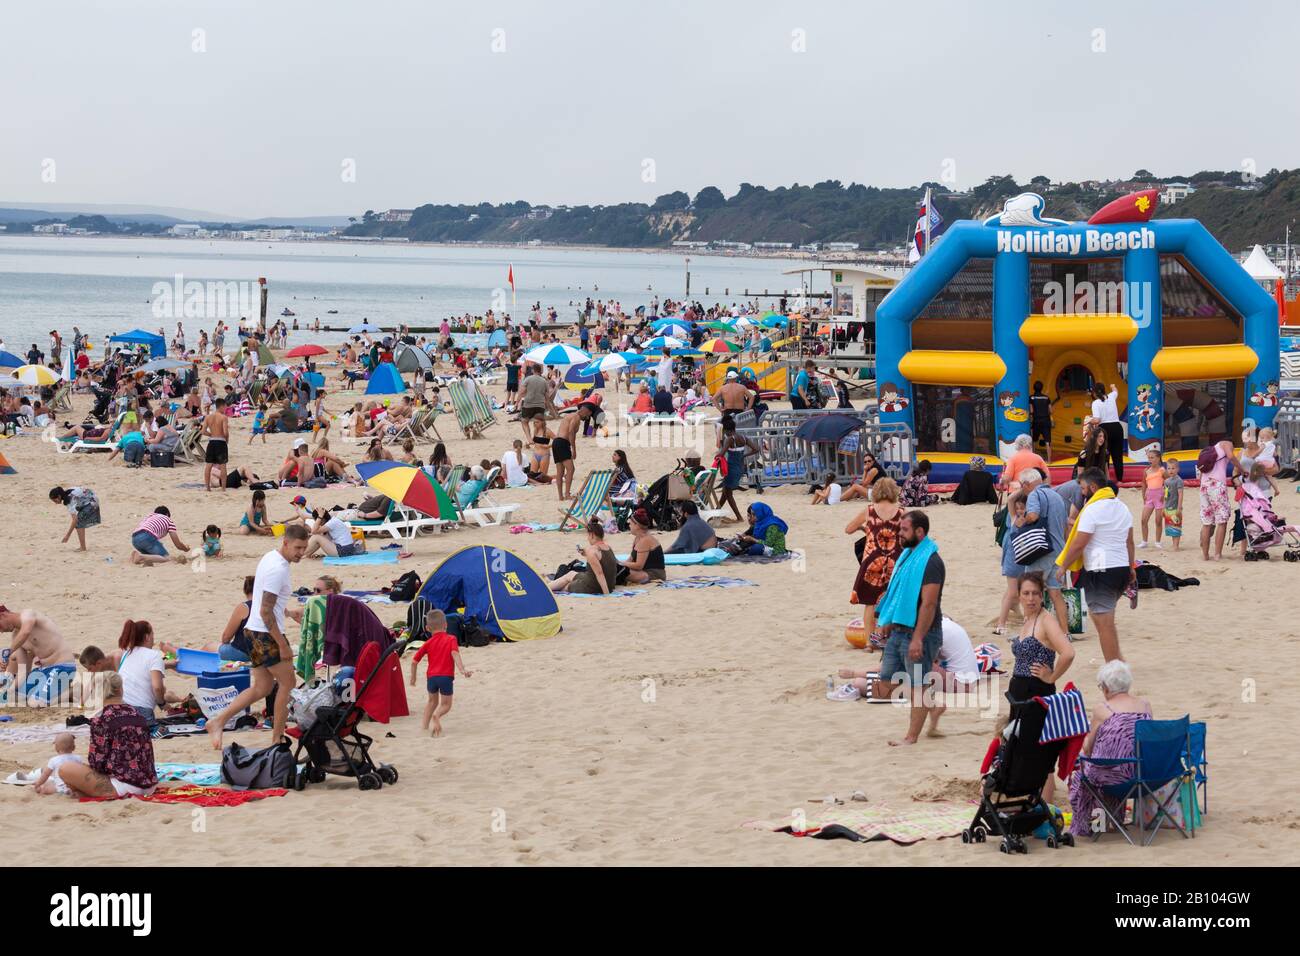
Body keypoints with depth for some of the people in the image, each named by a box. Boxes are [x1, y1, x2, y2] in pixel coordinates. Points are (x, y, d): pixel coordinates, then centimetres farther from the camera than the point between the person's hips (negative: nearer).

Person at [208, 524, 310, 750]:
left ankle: (218, 722, 5)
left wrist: (287, 612, 28)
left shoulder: (270, 558, 11)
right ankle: (277, 739, 9)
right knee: (287, 683, 3)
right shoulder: (278, 569, -20)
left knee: (262, 687, 13)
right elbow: (265, 612, -23)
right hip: (267, 635, -10)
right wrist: (283, 645, -20)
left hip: (253, 631, 10)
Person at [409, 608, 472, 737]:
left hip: (431, 677, 3)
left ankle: (425, 723, 21)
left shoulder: (428, 643, 11)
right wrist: (462, 670, -25)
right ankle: (436, 715, -22)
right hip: (446, 677, -3)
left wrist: (413, 677, 23)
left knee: (432, 701, 28)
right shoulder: (451, 640, 3)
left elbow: (414, 661, 10)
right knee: (445, 704, 8)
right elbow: (455, 654, -15)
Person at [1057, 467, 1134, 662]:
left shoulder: (1093, 509, -13)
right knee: (1099, 616, 22)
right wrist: (1131, 569, 24)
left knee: (1104, 623, -5)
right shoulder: (1122, 506, 13)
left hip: (1100, 570, -9)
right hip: (1122, 568, 9)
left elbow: (1078, 545, -13)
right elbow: (1129, 542, 18)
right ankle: (1118, 661, 19)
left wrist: (1063, 567, -3)